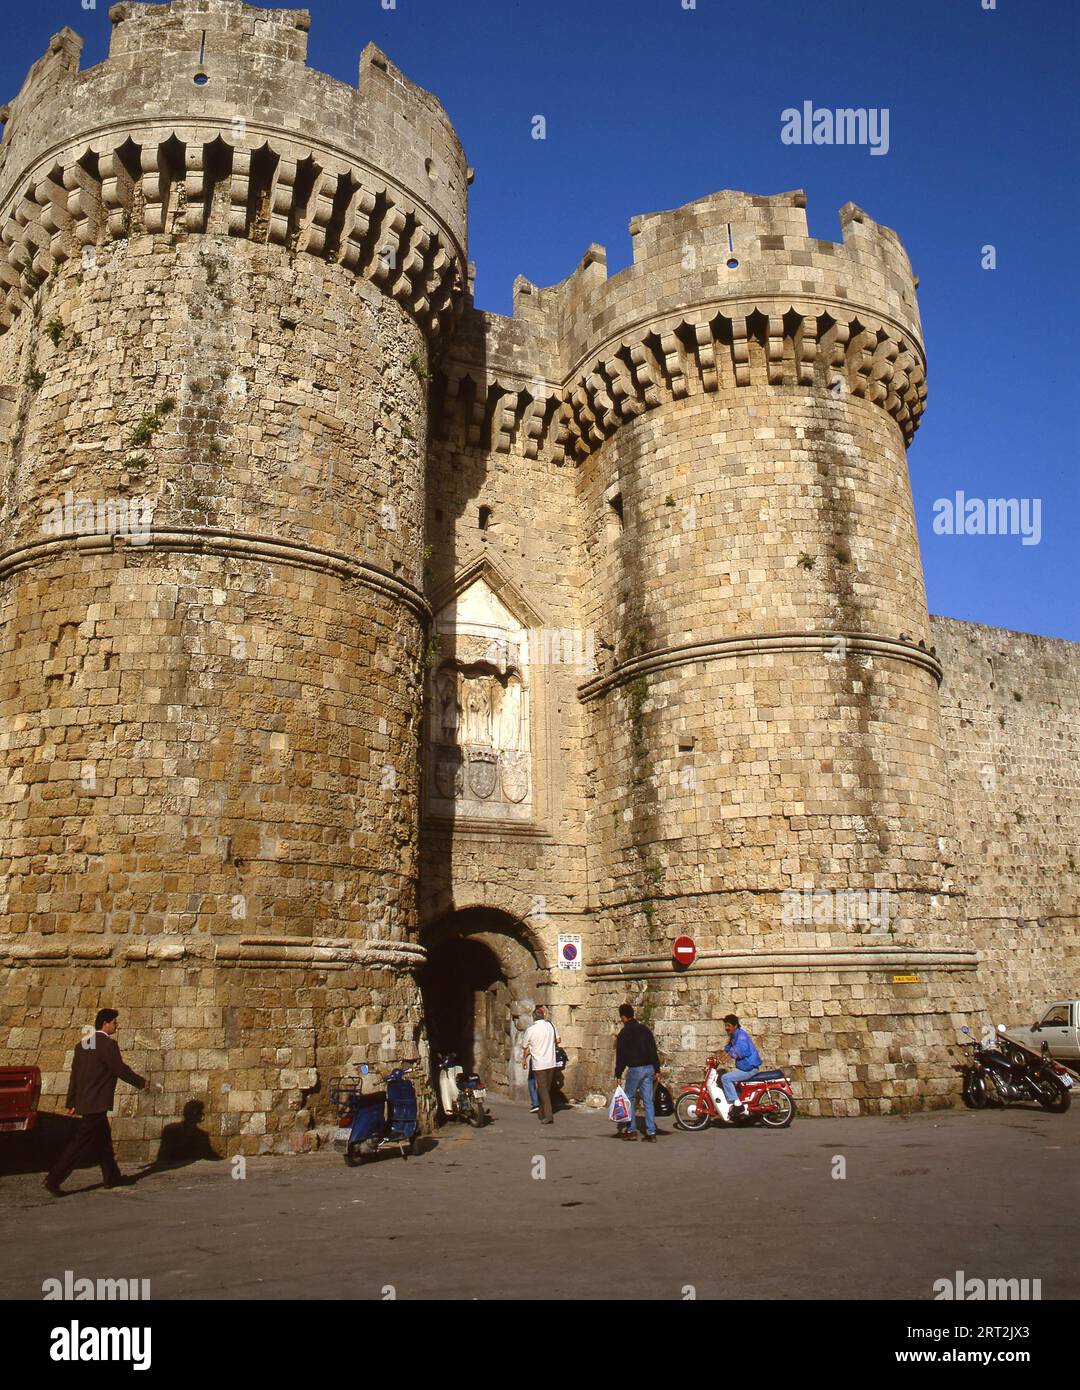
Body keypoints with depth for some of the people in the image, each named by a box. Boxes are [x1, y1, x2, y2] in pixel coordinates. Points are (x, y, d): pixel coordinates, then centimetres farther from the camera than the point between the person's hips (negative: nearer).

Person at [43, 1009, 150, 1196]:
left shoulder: (82, 1044, 10)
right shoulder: (108, 1044, -16)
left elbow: (74, 1074, 13)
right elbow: (121, 1069, -13)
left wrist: (71, 1102, 17)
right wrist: (141, 1082, 2)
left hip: (84, 1101, 9)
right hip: (97, 1103, -9)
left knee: (103, 1139, 17)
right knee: (80, 1143, -5)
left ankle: (112, 1176, 24)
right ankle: (53, 1179, -6)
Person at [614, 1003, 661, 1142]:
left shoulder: (624, 1033, -6)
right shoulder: (644, 1029, 12)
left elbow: (621, 1055, -7)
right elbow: (654, 1050, 13)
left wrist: (618, 1074, -3)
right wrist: (657, 1069, 16)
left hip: (635, 1069, -6)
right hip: (649, 1068, 6)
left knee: (629, 1098, 8)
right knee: (648, 1100, 6)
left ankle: (631, 1130, 7)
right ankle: (651, 1133, 2)